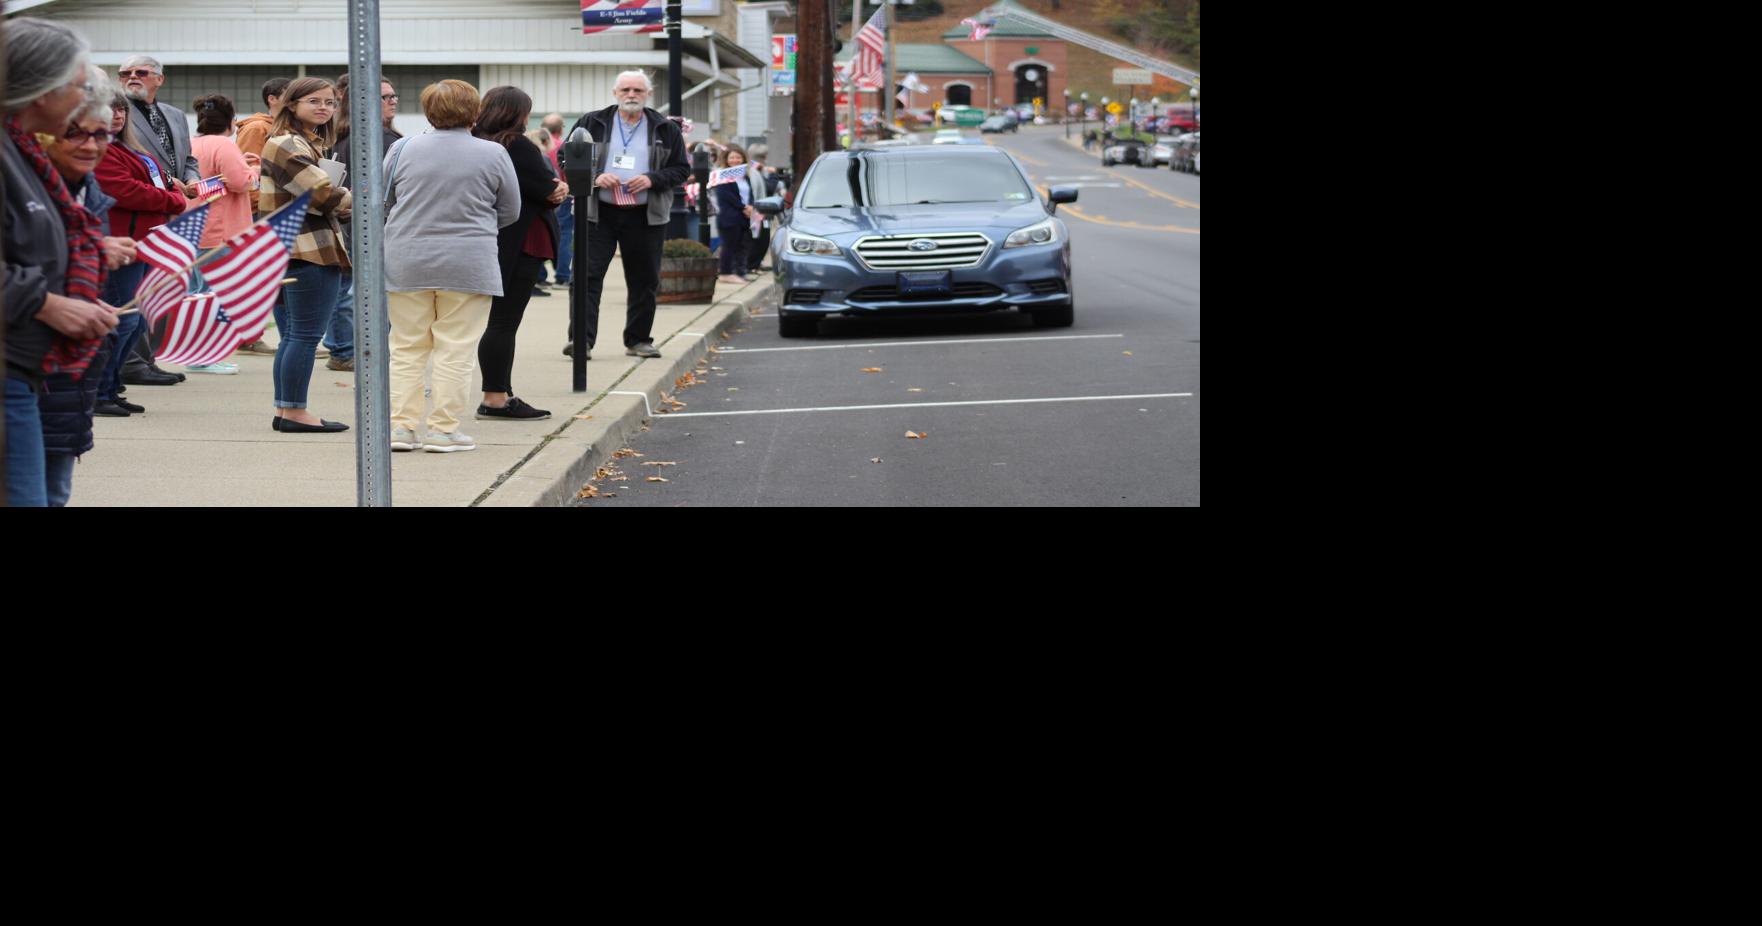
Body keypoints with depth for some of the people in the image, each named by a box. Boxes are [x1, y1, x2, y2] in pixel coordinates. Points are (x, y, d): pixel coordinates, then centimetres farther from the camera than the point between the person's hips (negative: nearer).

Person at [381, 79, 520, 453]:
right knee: (455, 352, 4)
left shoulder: (404, 149, 1)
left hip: (407, 263, 2)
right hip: (467, 264, -2)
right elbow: (510, 212, 5)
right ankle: (443, 429, 3)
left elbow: (382, 199, 11)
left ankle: (401, 425, 10)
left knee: (407, 349, 11)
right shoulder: (492, 154, -4)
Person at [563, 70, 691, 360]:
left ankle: (639, 339, 21)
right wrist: (594, 177, -12)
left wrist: (652, 179, -11)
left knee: (644, 281, 8)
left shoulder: (666, 130, 6)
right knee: (587, 275, -9)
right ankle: (581, 339, -11)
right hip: (598, 213, -1)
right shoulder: (591, 124, 4)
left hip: (645, 216, 1)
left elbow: (682, 169, 7)